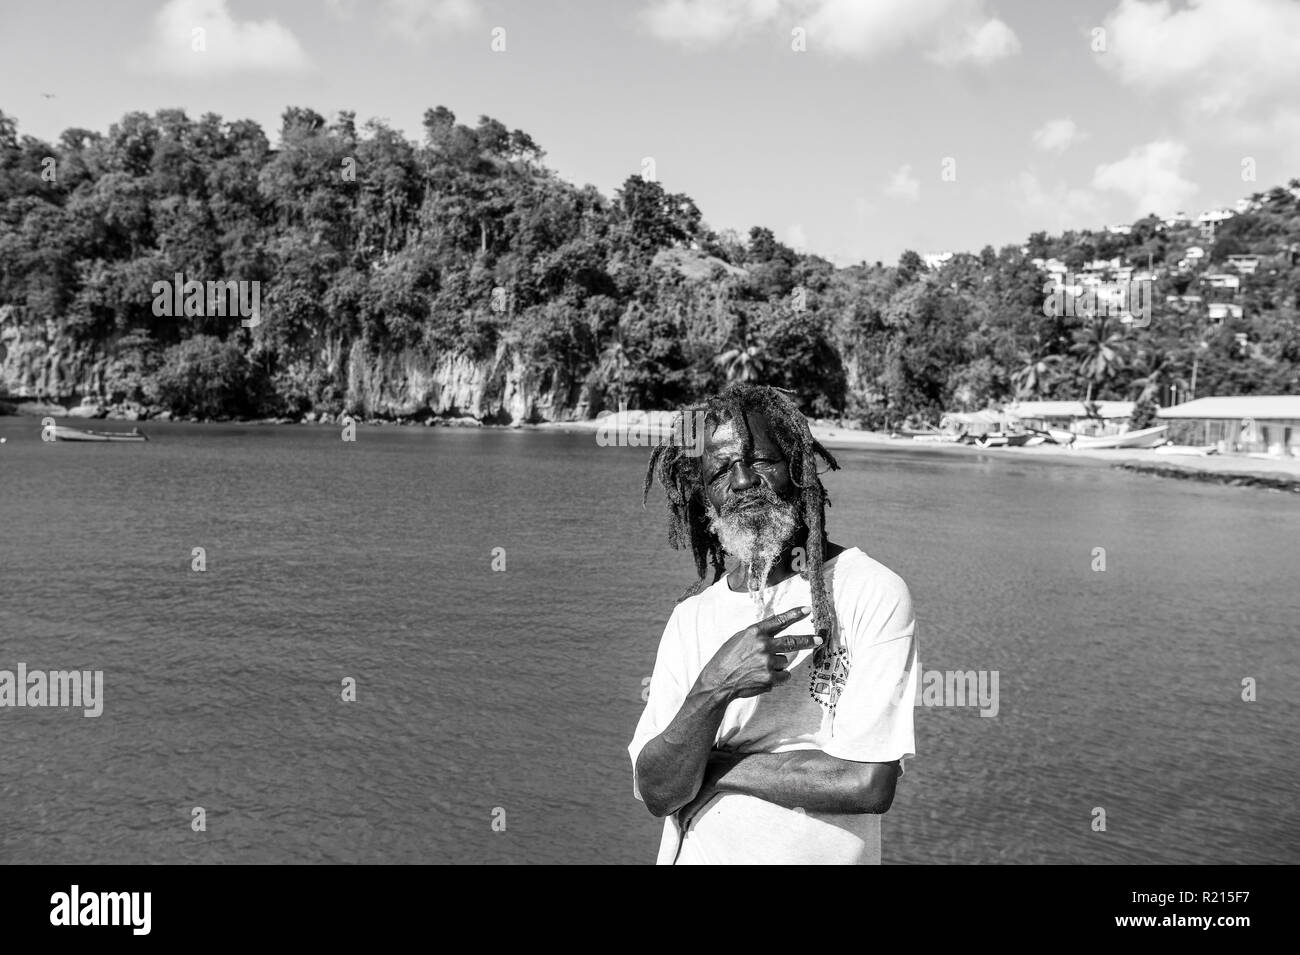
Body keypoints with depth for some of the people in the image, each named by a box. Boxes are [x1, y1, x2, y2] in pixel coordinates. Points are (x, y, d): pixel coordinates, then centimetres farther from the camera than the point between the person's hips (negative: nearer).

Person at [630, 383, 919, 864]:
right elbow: (658, 793, -10)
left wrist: (709, 769, -15)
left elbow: (869, 784, -22)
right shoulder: (691, 615, -2)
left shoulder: (873, 592, -15)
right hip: (696, 854, 3)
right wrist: (712, 690, -27)